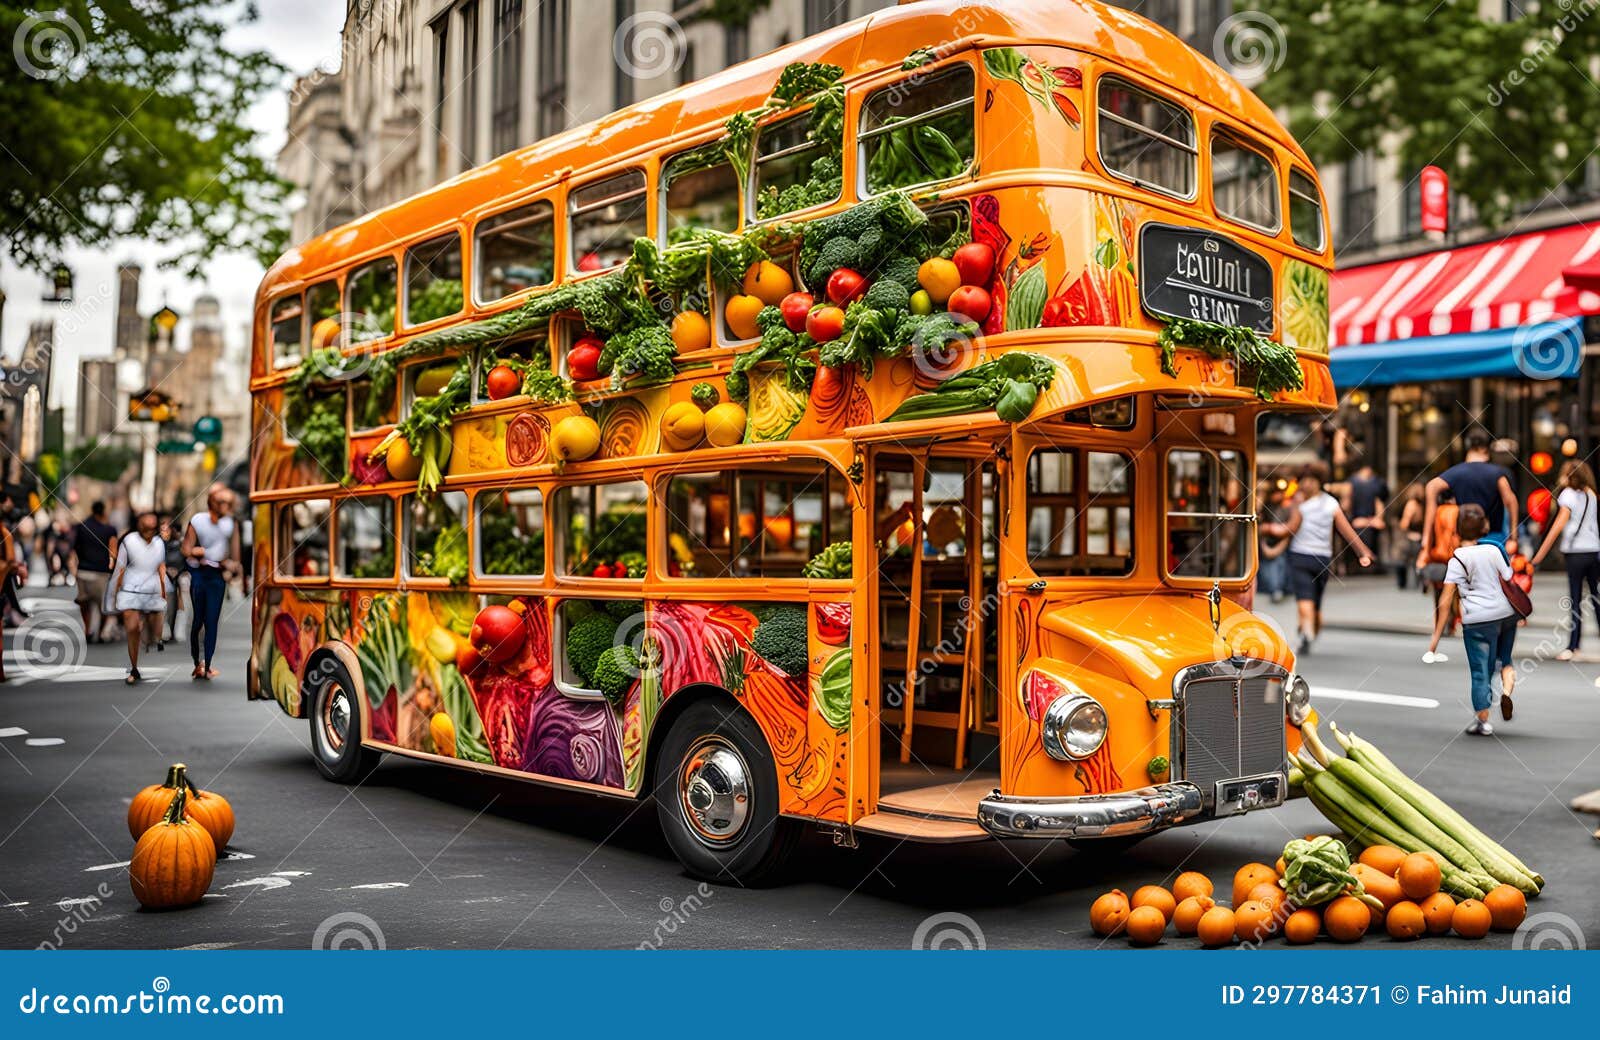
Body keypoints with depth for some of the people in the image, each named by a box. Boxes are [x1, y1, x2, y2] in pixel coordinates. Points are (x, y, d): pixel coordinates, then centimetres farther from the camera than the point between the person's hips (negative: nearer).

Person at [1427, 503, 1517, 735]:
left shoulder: (1457, 560, -5)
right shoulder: (1493, 550, 1)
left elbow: (1446, 601, -7)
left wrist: (1436, 636, -5)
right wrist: (1521, 612, 20)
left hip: (1478, 620, -3)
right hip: (1506, 614, 3)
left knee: (1481, 672, 4)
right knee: (1505, 660, 23)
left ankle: (1482, 722, 10)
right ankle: (1506, 692, -5)